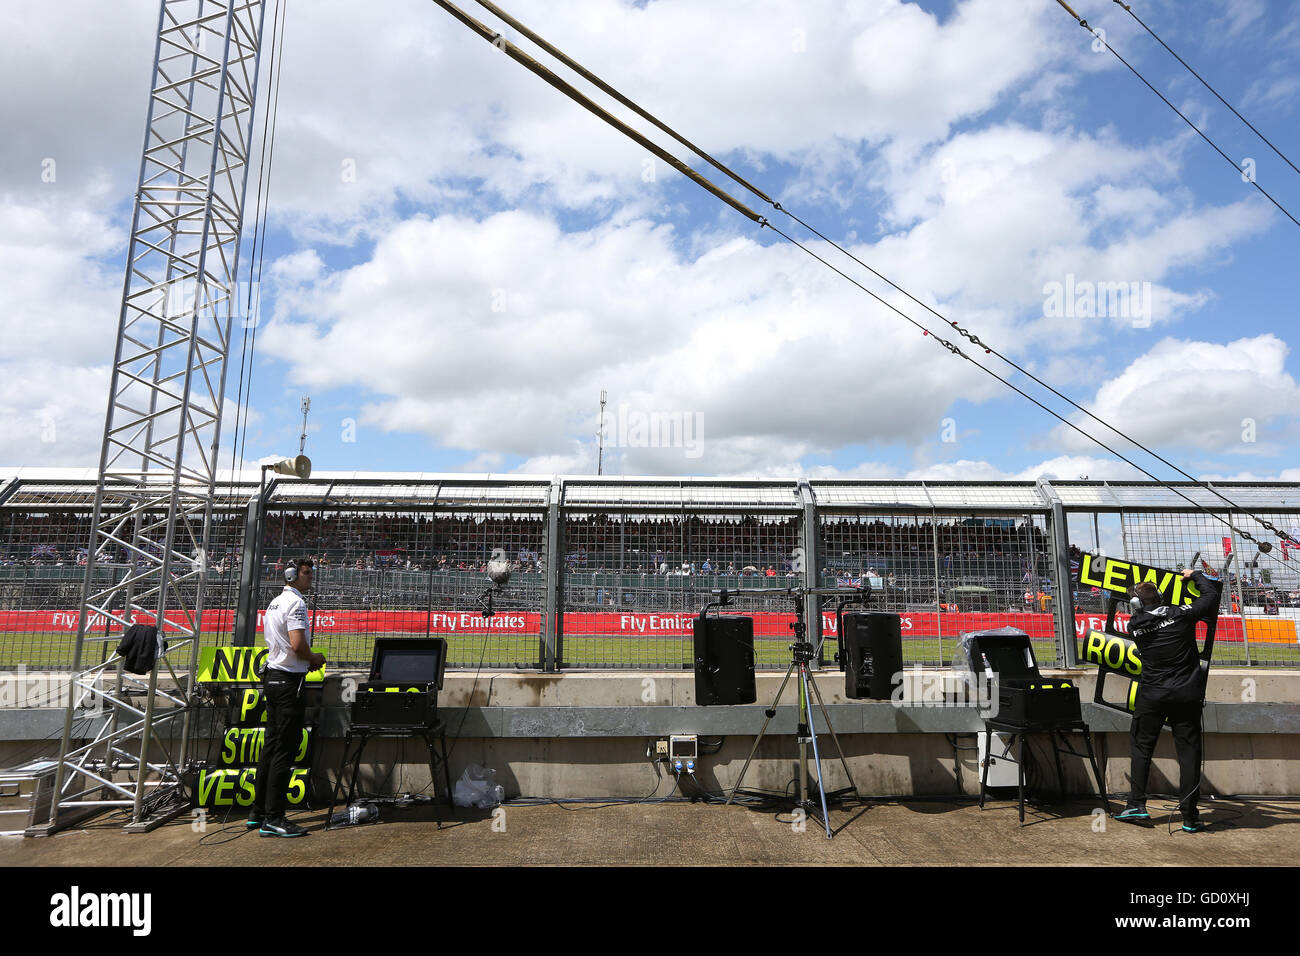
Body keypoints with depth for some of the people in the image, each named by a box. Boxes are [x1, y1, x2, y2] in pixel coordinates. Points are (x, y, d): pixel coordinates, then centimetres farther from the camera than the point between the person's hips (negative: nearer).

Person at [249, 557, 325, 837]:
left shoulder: (274, 603, 17)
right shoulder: (296, 604, -15)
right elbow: (297, 644, -26)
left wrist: (307, 660, 14)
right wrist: (315, 658, -7)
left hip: (271, 677, 10)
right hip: (290, 680, -10)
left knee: (271, 745, 15)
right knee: (285, 750, -6)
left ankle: (257, 812, 22)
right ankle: (273, 819, -4)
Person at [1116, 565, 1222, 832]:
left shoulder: (1135, 626, -4)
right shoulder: (1181, 615, -8)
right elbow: (1212, 595, 4)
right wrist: (1196, 575, 19)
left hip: (1152, 695, 0)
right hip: (1187, 694, 0)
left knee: (1142, 746, 11)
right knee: (1189, 751, 5)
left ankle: (1137, 804, 9)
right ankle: (1190, 816, 8)